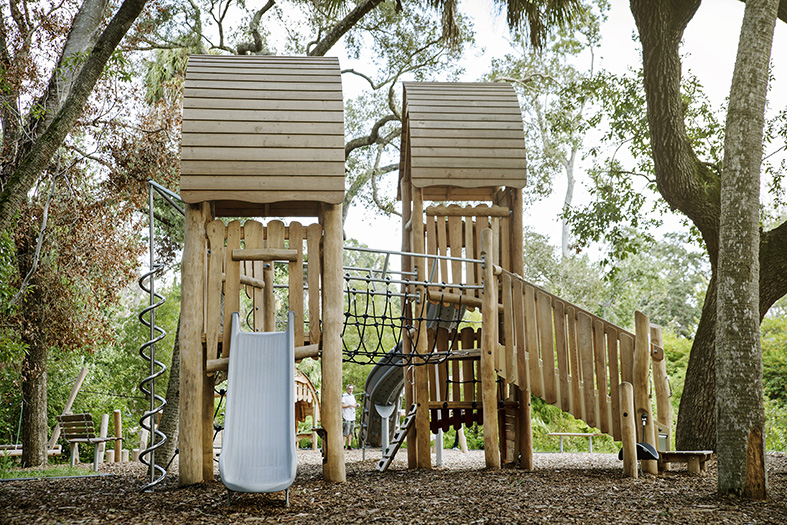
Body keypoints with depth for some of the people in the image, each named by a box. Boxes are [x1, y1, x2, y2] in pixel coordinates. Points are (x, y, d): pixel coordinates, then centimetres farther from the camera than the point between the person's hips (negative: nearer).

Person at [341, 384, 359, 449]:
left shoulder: (353, 396, 18)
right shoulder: (344, 396, -6)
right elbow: (342, 405, -13)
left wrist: (357, 405, 2)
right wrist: (350, 405, -20)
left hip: (352, 417, 8)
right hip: (346, 417, -8)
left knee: (350, 432, 6)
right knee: (345, 432, -10)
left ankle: (349, 446, 8)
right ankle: (343, 446, -7)